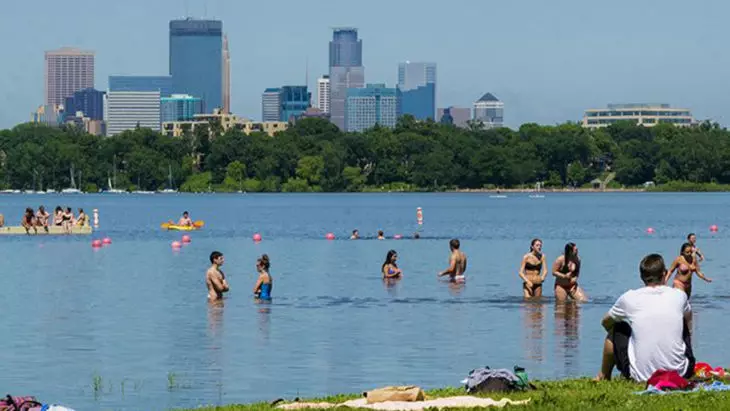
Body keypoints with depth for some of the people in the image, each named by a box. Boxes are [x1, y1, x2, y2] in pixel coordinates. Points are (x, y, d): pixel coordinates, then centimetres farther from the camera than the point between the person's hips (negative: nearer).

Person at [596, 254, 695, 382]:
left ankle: (604, 376, 39)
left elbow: (605, 323, 19)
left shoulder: (629, 298, -2)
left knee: (616, 331, 24)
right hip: (680, 374, 2)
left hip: (641, 376, -2)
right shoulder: (679, 296, 2)